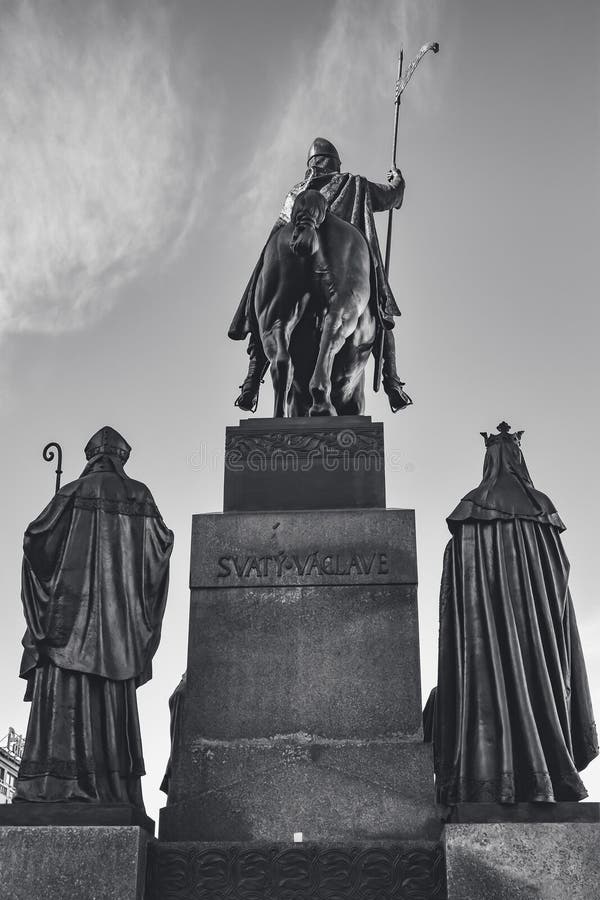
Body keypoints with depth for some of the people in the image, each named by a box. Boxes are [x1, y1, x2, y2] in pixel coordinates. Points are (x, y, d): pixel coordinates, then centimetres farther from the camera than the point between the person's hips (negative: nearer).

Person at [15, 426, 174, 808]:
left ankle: (54, 780, -10)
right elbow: (163, 543, 3)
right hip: (119, 613, 2)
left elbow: (35, 538, -6)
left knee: (65, 692, -2)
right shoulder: (139, 495, 5)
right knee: (114, 700, 6)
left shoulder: (73, 494, 0)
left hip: (72, 603, -2)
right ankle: (114, 787, 5)